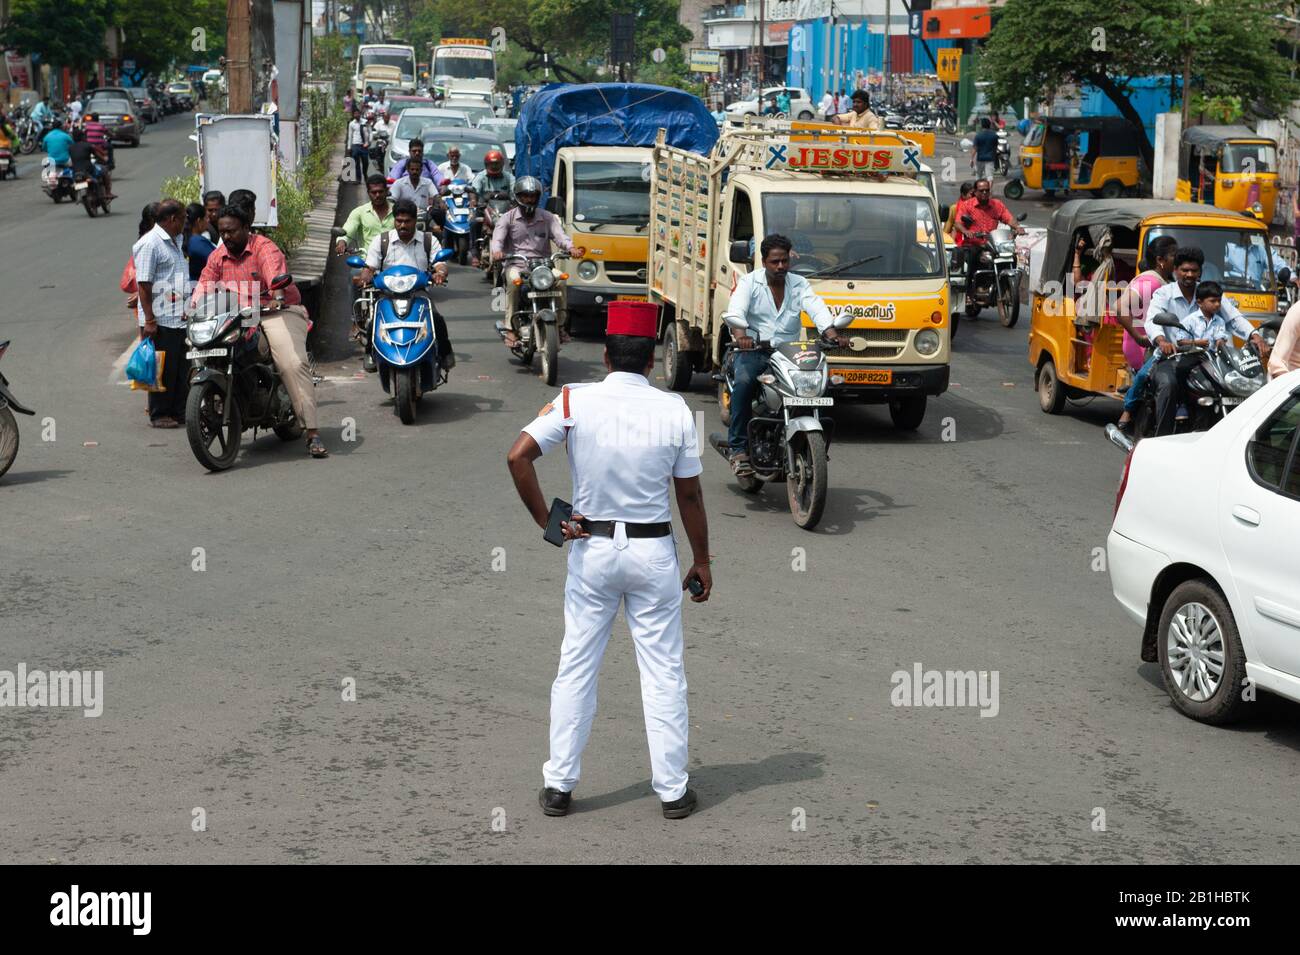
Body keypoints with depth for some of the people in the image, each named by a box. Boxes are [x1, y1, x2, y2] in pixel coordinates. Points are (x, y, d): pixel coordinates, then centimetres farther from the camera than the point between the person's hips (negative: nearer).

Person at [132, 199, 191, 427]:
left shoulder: (174, 242, 18)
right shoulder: (150, 243, -12)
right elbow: (143, 284, -16)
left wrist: (187, 313, 24)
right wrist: (149, 320, -19)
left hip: (179, 320, 9)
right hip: (160, 321, -9)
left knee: (181, 369, 10)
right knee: (163, 370, -3)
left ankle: (179, 412, 17)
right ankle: (159, 415, 4)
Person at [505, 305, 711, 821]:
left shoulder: (575, 400, -7)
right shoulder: (674, 410, -7)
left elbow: (518, 456, -16)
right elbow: (689, 494, -1)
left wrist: (544, 520, -7)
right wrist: (701, 560, 9)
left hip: (591, 547, 1)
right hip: (653, 551, -1)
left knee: (576, 666, 10)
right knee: (663, 671, 7)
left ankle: (558, 784, 15)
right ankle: (672, 789, 13)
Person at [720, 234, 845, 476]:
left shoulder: (799, 284, 11)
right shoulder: (749, 282, 2)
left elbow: (816, 307, -6)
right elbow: (736, 309, -15)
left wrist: (829, 330, -27)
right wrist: (739, 333, -38)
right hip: (752, 350, -3)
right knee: (744, 382, -32)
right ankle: (739, 448, -26)